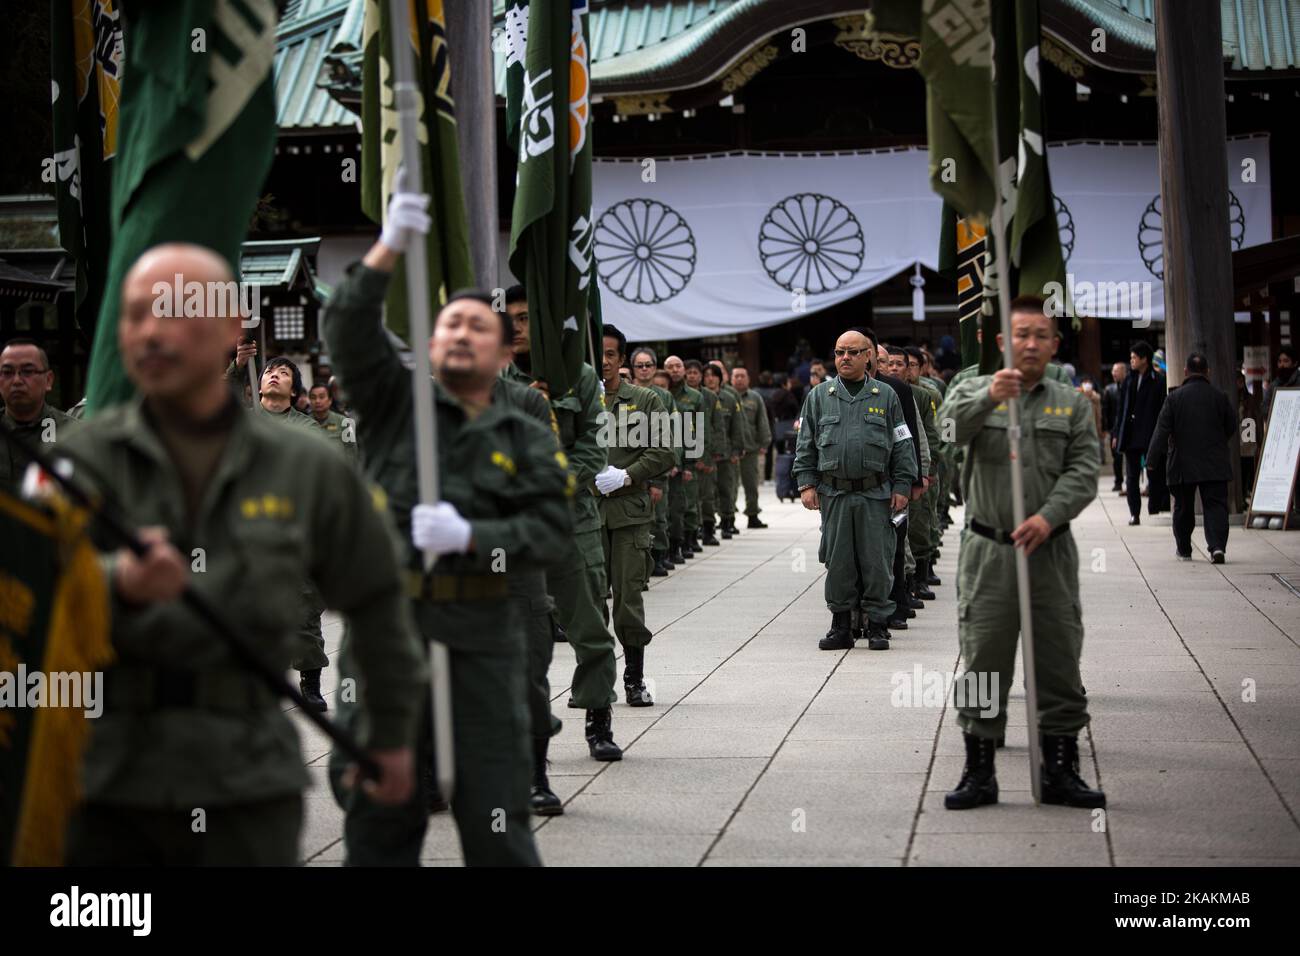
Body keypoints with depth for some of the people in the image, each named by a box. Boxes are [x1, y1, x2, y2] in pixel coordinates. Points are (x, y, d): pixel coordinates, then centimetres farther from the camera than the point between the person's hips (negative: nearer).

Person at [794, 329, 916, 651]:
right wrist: (806, 483, 2)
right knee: (838, 561, 4)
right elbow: (806, 444, 11)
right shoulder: (818, 396, 10)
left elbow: (901, 445, 7)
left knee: (876, 561, 0)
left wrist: (902, 486, 0)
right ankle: (841, 624, 13)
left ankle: (877, 625, 9)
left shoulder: (886, 396, 7)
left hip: (875, 495, -1)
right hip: (834, 494, 1)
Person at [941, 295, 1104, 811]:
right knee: (983, 663, 3)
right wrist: (989, 396, -38)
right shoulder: (974, 391, 4)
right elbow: (953, 425, -18)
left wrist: (1049, 517, -16)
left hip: (1051, 551, 2)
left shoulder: (1073, 403, 10)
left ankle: (1060, 772, 15)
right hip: (988, 551, -2)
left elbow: (1084, 470, -1)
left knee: (1059, 664, 6)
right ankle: (978, 774, 11)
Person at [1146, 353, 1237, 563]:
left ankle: (1184, 549, 22)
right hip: (1214, 465, 0)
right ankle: (1217, 546, -19)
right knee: (1216, 505, -2)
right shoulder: (1220, 397, -1)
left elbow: (1162, 430, -9)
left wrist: (1152, 460, -6)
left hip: (1182, 465, 0)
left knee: (1183, 508, 12)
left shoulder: (1174, 397, -6)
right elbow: (1231, 427, 9)